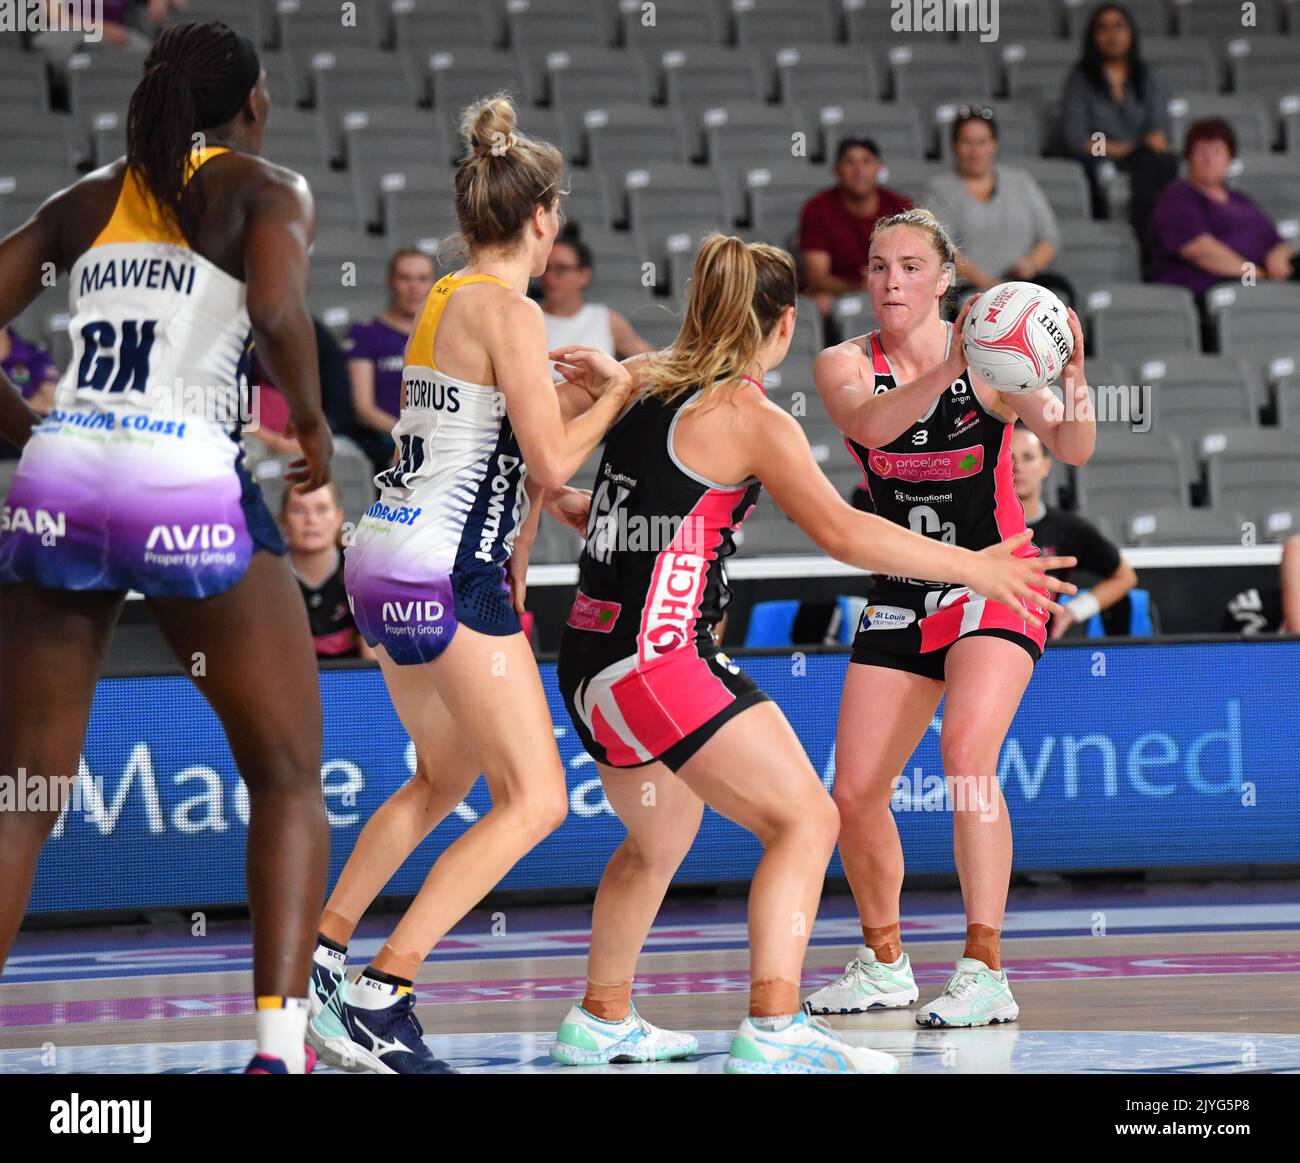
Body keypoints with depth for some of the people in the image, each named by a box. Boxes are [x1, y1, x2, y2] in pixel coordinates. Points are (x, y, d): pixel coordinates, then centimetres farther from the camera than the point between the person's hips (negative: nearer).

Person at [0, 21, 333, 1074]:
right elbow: (277, 309, -16)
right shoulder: (266, 191, 4)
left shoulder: (86, 201, 18)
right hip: (187, 499, -4)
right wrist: (312, 422, 0)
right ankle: (279, 1044, -6)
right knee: (289, 780, 10)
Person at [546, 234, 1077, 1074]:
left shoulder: (643, 380, 10)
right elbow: (841, 532, -14)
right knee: (806, 820, -7)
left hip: (590, 663, 8)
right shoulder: (753, 419, -9)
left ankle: (601, 1021, 37)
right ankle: (773, 1032, -21)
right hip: (664, 659, -8)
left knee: (660, 838, 27)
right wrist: (974, 567, -8)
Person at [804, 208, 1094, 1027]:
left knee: (967, 751, -27)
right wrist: (947, 373, -46)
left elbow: (1073, 449, -24)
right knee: (855, 794, 2)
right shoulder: (847, 365, -5)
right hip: (904, 596, 4)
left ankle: (986, 973, -26)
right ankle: (885, 963, 26)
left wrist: (1075, 382, -45)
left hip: (993, 588, -4)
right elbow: (867, 424, -29)